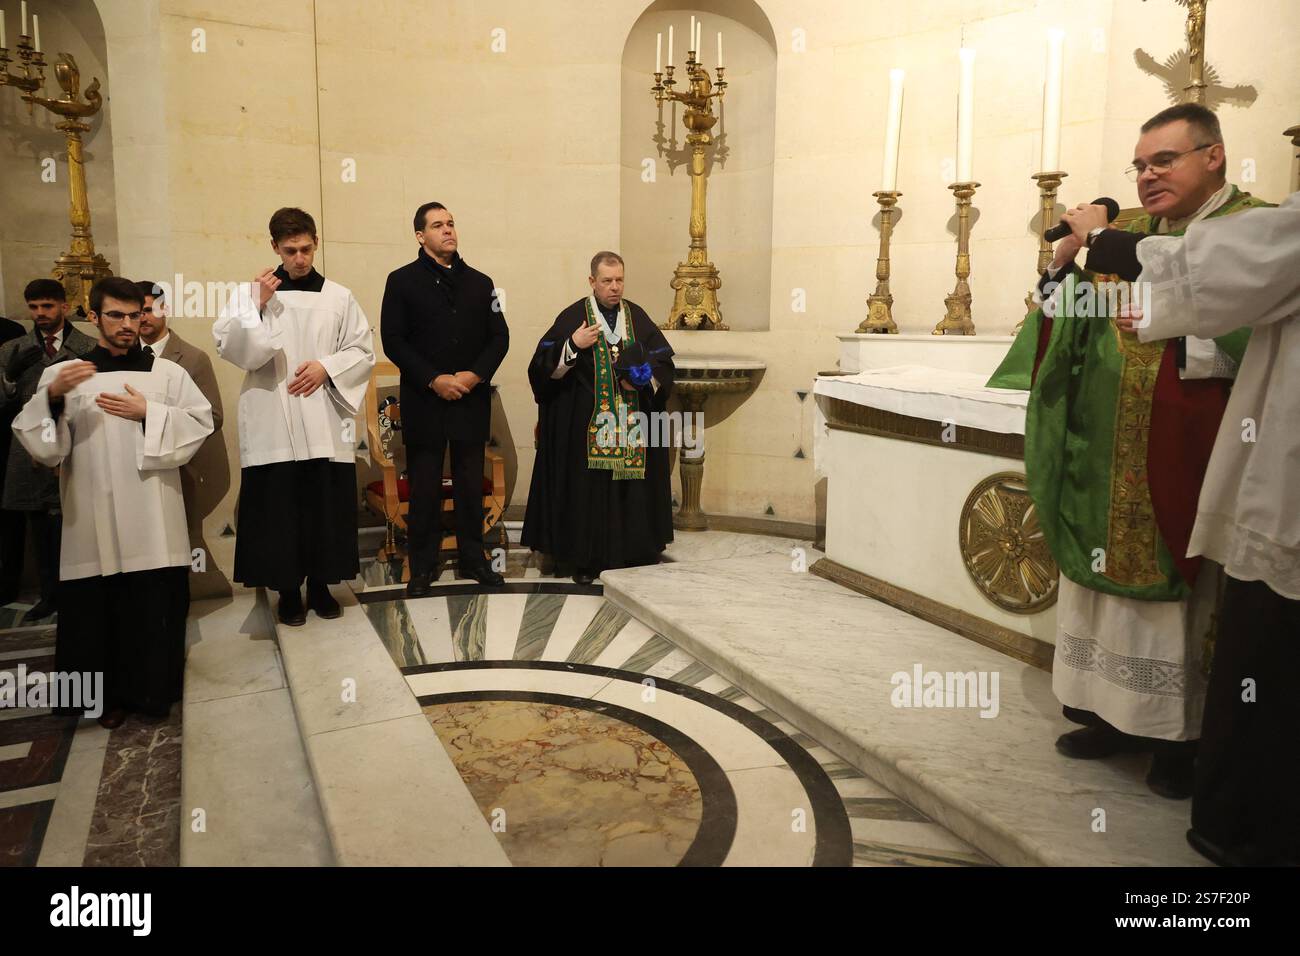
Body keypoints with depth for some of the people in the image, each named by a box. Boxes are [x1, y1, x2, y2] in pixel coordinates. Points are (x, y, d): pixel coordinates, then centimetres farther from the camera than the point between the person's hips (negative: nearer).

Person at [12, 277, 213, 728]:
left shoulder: (167, 372, 7)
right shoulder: (62, 374, 7)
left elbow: (202, 421, 1)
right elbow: (38, 444, 0)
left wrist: (148, 413, -8)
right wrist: (52, 397, -16)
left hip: (152, 520, 0)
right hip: (92, 518, 0)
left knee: (154, 608, 4)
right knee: (95, 607, 4)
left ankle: (152, 688, 20)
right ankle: (109, 693, 20)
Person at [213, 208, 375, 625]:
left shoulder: (338, 297, 7)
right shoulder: (250, 292, 6)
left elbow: (363, 351, 7)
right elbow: (229, 347, -3)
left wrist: (326, 367, -8)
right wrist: (257, 305, -12)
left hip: (325, 424, 1)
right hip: (272, 425, -1)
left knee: (325, 507, 5)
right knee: (278, 508, 2)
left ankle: (321, 585, 20)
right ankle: (287, 591, 15)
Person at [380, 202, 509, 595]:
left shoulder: (480, 283, 12)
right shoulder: (402, 281, 2)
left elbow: (499, 337, 7)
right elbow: (393, 341, -4)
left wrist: (475, 374, -9)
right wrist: (433, 380, -13)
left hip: (471, 400, 3)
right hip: (423, 401, -2)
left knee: (471, 484, 8)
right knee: (424, 486, 3)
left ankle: (473, 559, 19)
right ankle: (422, 566, 13)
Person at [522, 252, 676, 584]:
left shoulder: (638, 317, 9)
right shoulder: (573, 317, -1)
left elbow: (664, 362, 9)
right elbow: (545, 367, -7)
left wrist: (644, 380, -10)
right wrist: (574, 345, -21)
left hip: (633, 428, 3)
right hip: (585, 426, -3)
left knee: (632, 492, 6)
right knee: (587, 492, -1)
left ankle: (631, 554, 18)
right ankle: (584, 559, 10)